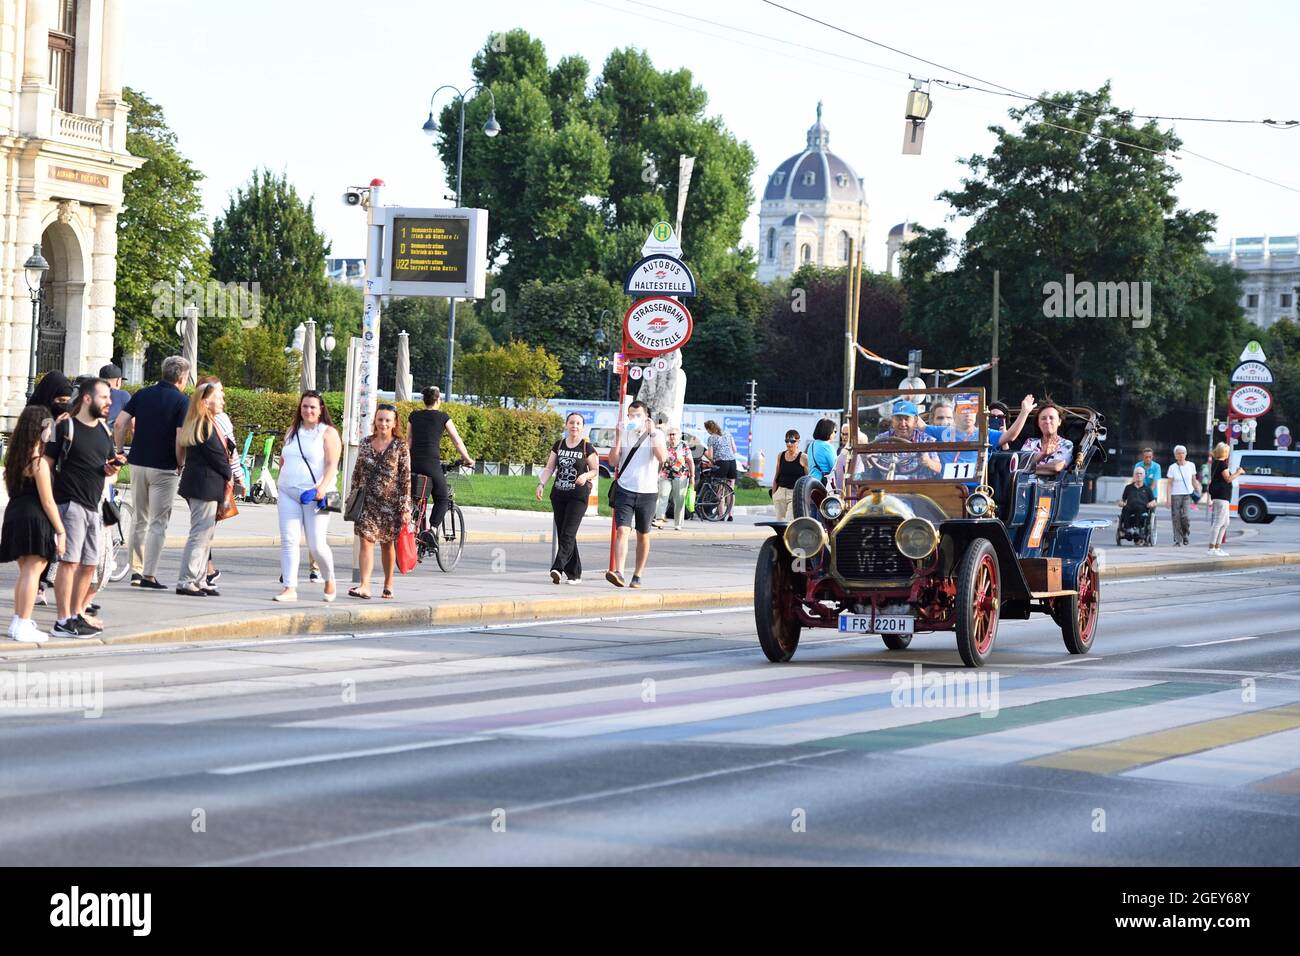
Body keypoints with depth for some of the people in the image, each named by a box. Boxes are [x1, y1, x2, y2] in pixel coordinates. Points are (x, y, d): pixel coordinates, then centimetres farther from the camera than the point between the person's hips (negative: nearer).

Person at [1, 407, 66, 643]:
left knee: (24, 571, 19)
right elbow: (47, 502, -14)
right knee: (33, 571, -4)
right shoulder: (39, 462, -15)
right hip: (35, 520, -8)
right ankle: (23, 626, -5)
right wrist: (60, 531, -9)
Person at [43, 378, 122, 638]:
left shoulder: (103, 430, 16)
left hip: (94, 506, 8)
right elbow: (47, 465, -7)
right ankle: (63, 622, -7)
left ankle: (77, 615, 19)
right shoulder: (66, 427, -6)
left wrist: (113, 467, 1)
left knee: (89, 565, 9)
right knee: (69, 562, -9)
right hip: (70, 503, -7)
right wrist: (49, 499, -15)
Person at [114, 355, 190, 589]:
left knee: (139, 519, 15)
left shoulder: (142, 394, 7)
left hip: (138, 464, 5)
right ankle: (149, 574, -3)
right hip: (164, 469, -5)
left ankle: (136, 570, 17)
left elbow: (119, 424, 1)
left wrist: (120, 451, 10)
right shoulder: (181, 401, -8)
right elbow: (180, 439, -15)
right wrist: (180, 465, -2)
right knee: (158, 522, 1)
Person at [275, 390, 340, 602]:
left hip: (315, 496, -5)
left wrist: (323, 486, -26)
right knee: (288, 541, -6)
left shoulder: (328, 433, 0)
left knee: (316, 544, -8)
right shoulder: (292, 432, 16)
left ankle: (329, 580, 18)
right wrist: (280, 491, 21)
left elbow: (332, 464, -11)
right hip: (288, 494, 5)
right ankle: (290, 588, -7)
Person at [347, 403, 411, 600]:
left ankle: (388, 585, 23)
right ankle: (364, 586, -18)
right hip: (367, 501, 2)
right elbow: (357, 473, 14)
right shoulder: (366, 444, 6)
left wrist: (405, 508, -10)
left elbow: (406, 478, -5)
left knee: (387, 544, 9)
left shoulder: (400, 447, -3)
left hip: (390, 502, -2)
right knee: (366, 541, -11)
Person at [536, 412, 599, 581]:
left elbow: (595, 470, 1)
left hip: (578, 496, -5)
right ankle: (574, 573, 13)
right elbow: (549, 467, 9)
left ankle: (557, 568, -23)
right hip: (558, 495, 5)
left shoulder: (587, 447, -2)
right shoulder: (559, 445, 10)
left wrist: (586, 475, -20)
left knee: (568, 534, -15)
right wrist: (541, 483, -5)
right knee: (562, 534, 6)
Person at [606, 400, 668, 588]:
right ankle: (618, 573, -26)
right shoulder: (624, 434, 6)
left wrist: (652, 433, -16)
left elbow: (662, 458, -14)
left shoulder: (656, 435, 2)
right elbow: (613, 459, -3)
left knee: (643, 536, 10)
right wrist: (618, 436, -11)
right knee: (622, 531, -15)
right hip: (624, 490, 0)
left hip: (647, 492, 0)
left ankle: (637, 575, 21)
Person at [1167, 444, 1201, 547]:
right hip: (1176, 495, 0)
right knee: (1176, 518, -3)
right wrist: (1168, 498, -8)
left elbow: (1194, 481, 14)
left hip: (1187, 495, 0)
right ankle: (1177, 540, 6)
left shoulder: (1191, 466, 5)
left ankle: (1186, 535, 9)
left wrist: (1198, 491, 4)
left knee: (1186, 517, -14)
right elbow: (1169, 484, -2)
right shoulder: (1172, 467, -1)